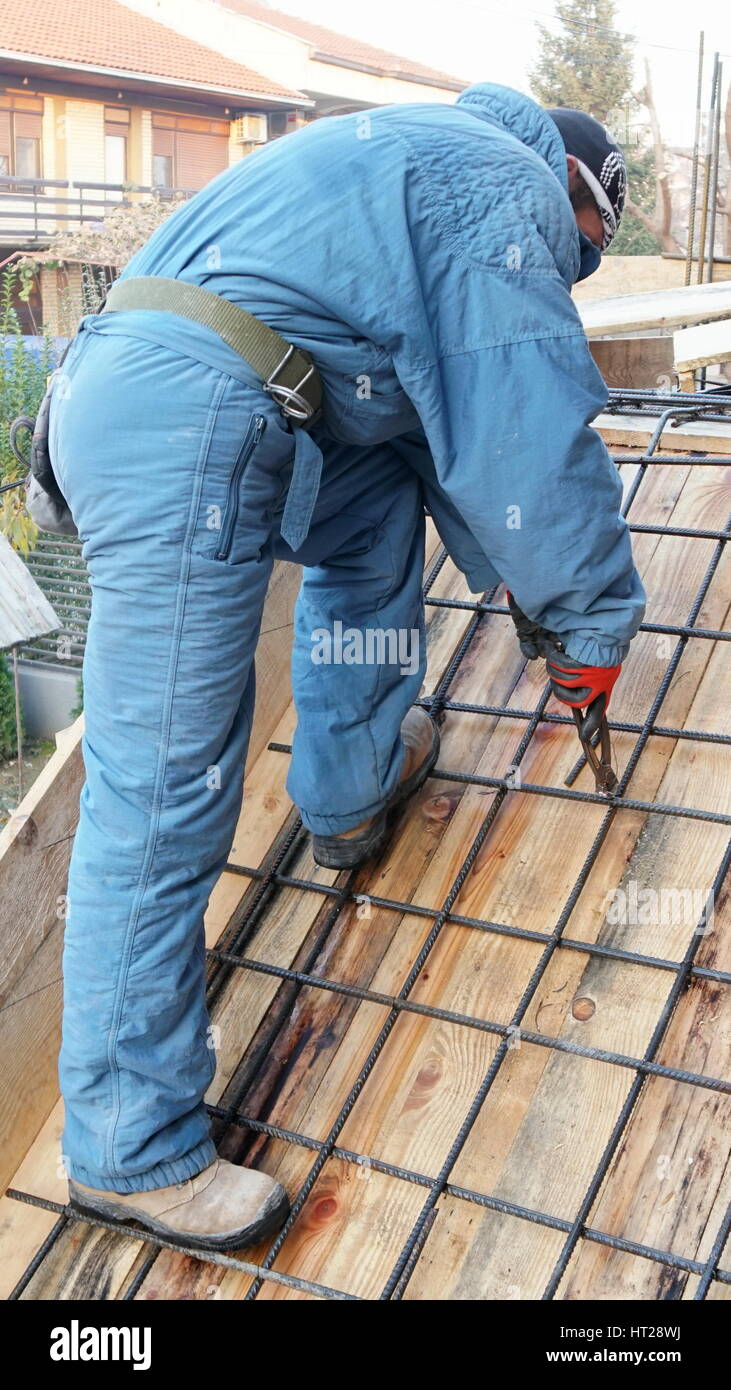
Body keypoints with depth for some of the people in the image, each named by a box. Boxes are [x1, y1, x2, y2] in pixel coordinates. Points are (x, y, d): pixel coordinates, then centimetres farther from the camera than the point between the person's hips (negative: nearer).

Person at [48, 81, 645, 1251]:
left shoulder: (427, 157, 33)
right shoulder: (508, 184, 3)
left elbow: (451, 418, 35)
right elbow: (535, 429, -4)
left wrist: (513, 576, 35)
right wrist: (597, 618, 6)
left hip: (119, 390, 10)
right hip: (186, 421, -10)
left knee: (376, 497, 28)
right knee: (164, 788, -6)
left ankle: (352, 789, 32)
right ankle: (132, 1147, 4)